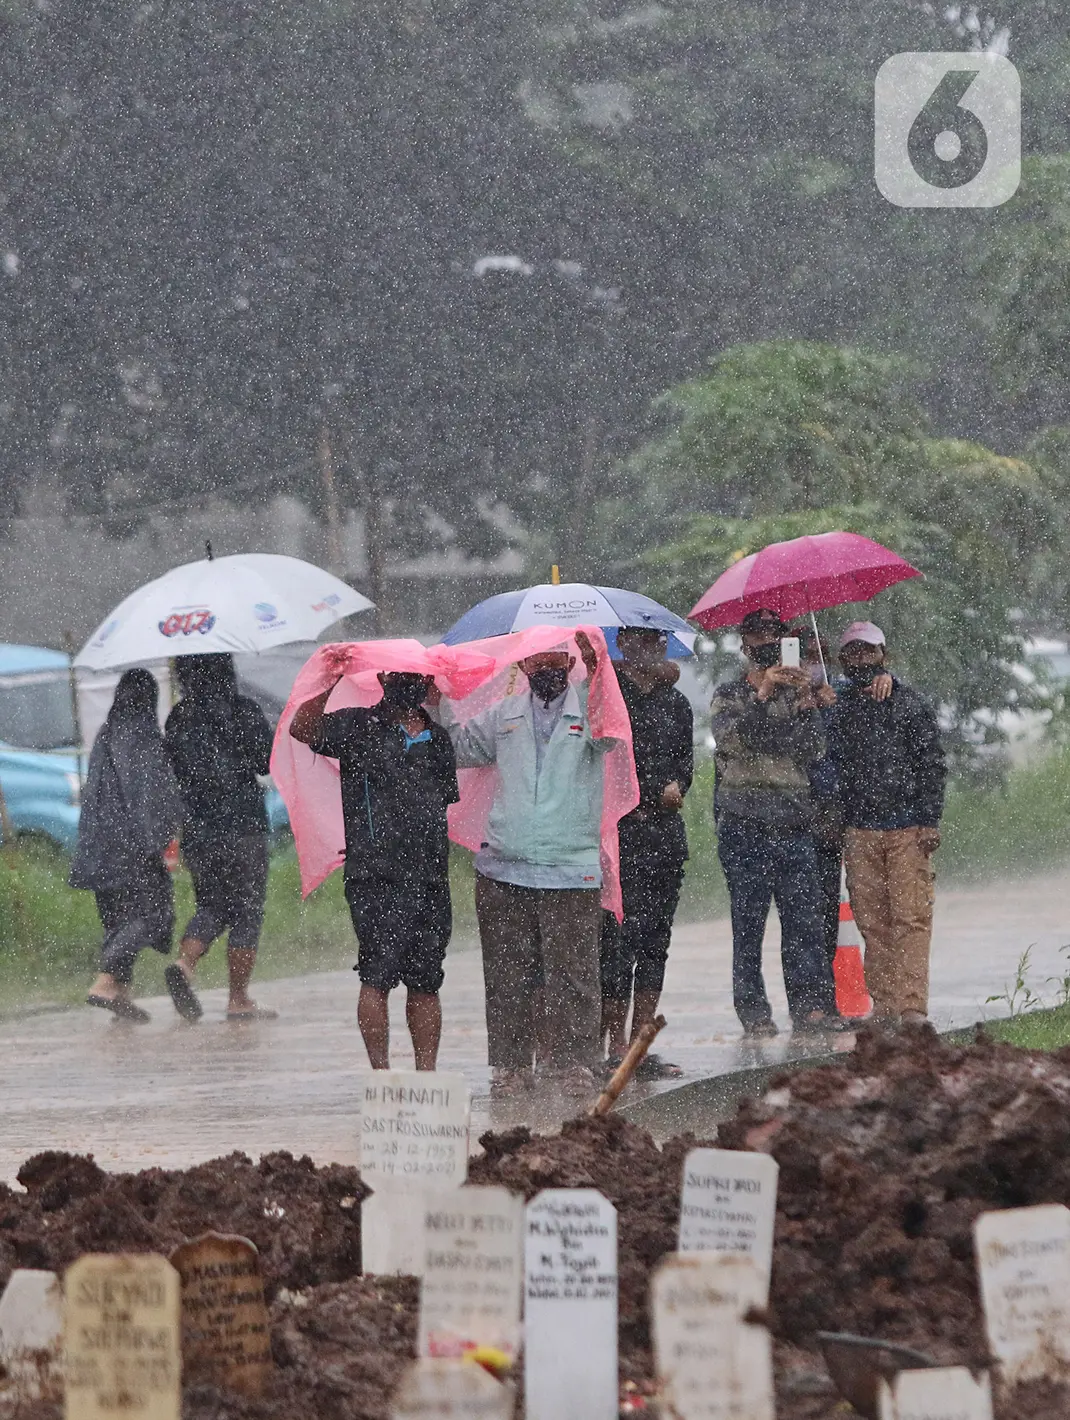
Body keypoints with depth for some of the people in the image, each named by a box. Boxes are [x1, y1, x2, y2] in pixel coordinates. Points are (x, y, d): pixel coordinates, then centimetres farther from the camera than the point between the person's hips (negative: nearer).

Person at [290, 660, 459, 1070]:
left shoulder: (438, 740, 18)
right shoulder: (358, 728, 2)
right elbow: (303, 729, -14)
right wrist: (331, 683, -27)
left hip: (430, 878, 5)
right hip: (376, 878, -5)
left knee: (426, 983, 7)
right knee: (378, 978, -9)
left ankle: (426, 1073, 12)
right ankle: (381, 1072, -5)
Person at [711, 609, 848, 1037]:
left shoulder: (797, 695, 17)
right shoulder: (729, 695, 9)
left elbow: (814, 751, 3)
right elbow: (732, 737, -12)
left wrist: (806, 703, -10)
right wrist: (763, 693, -19)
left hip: (794, 828, 3)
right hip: (745, 828, -3)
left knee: (804, 919, -4)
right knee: (748, 923, -2)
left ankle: (811, 1004, -6)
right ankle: (753, 1012, 0)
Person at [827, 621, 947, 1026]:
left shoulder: (909, 703, 5)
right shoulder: (837, 709, 13)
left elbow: (933, 764, 2)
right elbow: (827, 768, 16)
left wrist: (929, 820, -6)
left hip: (908, 829, -3)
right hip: (859, 832, 3)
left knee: (911, 917, -9)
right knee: (871, 921, 1)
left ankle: (912, 1006, -13)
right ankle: (884, 1006, 5)